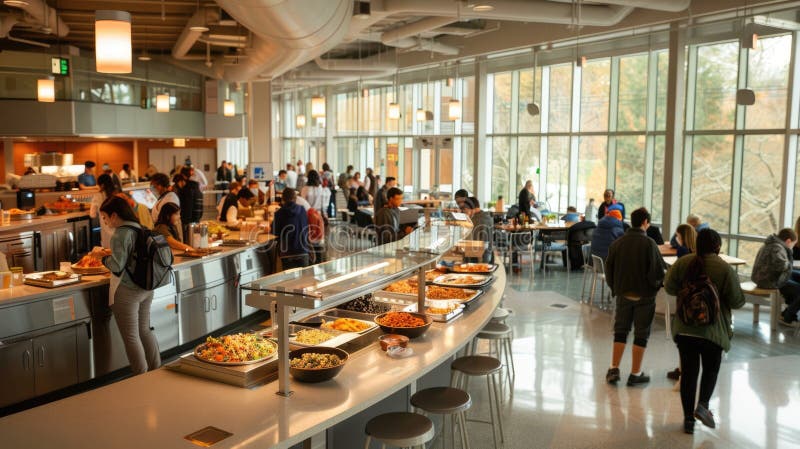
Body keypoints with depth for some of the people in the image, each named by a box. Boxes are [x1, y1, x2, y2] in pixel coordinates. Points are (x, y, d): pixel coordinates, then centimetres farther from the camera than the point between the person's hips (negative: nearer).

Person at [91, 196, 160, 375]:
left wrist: (102, 255, -3)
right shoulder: (139, 229, 6)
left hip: (127, 293, -8)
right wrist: (110, 252, 13)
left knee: (131, 337, 3)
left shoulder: (120, 234, -17)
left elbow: (117, 266, -19)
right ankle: (156, 369, 26)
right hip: (146, 289, 8)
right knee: (145, 330, 18)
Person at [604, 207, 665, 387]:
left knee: (620, 331, 15)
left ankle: (614, 369, 10)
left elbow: (609, 269, 3)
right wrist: (655, 286, 5)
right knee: (641, 334, 8)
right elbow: (658, 271, -14)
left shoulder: (617, 243, -2)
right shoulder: (649, 244, -15)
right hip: (644, 296, -3)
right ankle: (635, 374, 12)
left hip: (623, 294, 3)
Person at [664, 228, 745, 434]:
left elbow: (669, 288, 1)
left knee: (688, 371, 9)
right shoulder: (725, 269, -11)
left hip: (684, 329, 2)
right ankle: (703, 404, -2)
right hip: (713, 330, -2)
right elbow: (737, 301, -8)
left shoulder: (682, 263, -3)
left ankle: (688, 418, 12)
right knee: (711, 369, 18)